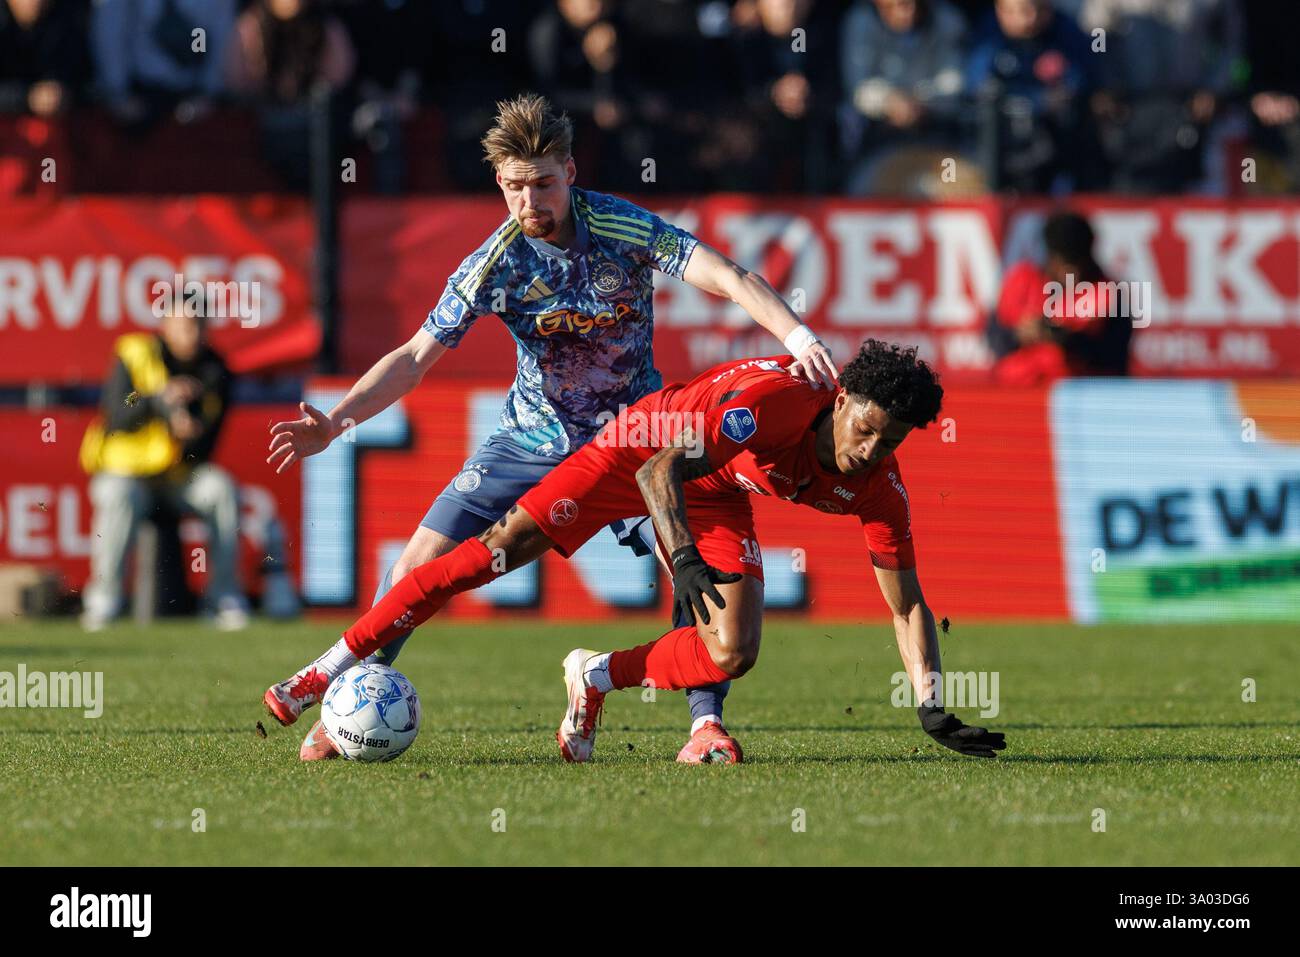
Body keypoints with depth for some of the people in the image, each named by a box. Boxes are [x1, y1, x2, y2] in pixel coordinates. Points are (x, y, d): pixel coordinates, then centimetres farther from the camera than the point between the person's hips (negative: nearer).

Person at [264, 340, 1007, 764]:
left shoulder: (879, 486, -22)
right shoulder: (771, 401, -38)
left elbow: (907, 604, -14)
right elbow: (661, 469, -35)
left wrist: (933, 708, -23)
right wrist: (686, 561, -49)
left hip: (716, 494, 4)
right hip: (644, 445, -4)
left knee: (734, 655, -16)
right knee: (506, 544, -12)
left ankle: (596, 679, 12)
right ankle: (337, 667, -4)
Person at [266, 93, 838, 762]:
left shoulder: (624, 229, -20)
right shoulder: (496, 263, -16)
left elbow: (726, 278, -28)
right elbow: (416, 356, -14)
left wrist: (798, 337, -45)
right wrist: (335, 422, -27)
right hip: (533, 439, 1)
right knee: (421, 562, -6)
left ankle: (707, 721, -9)